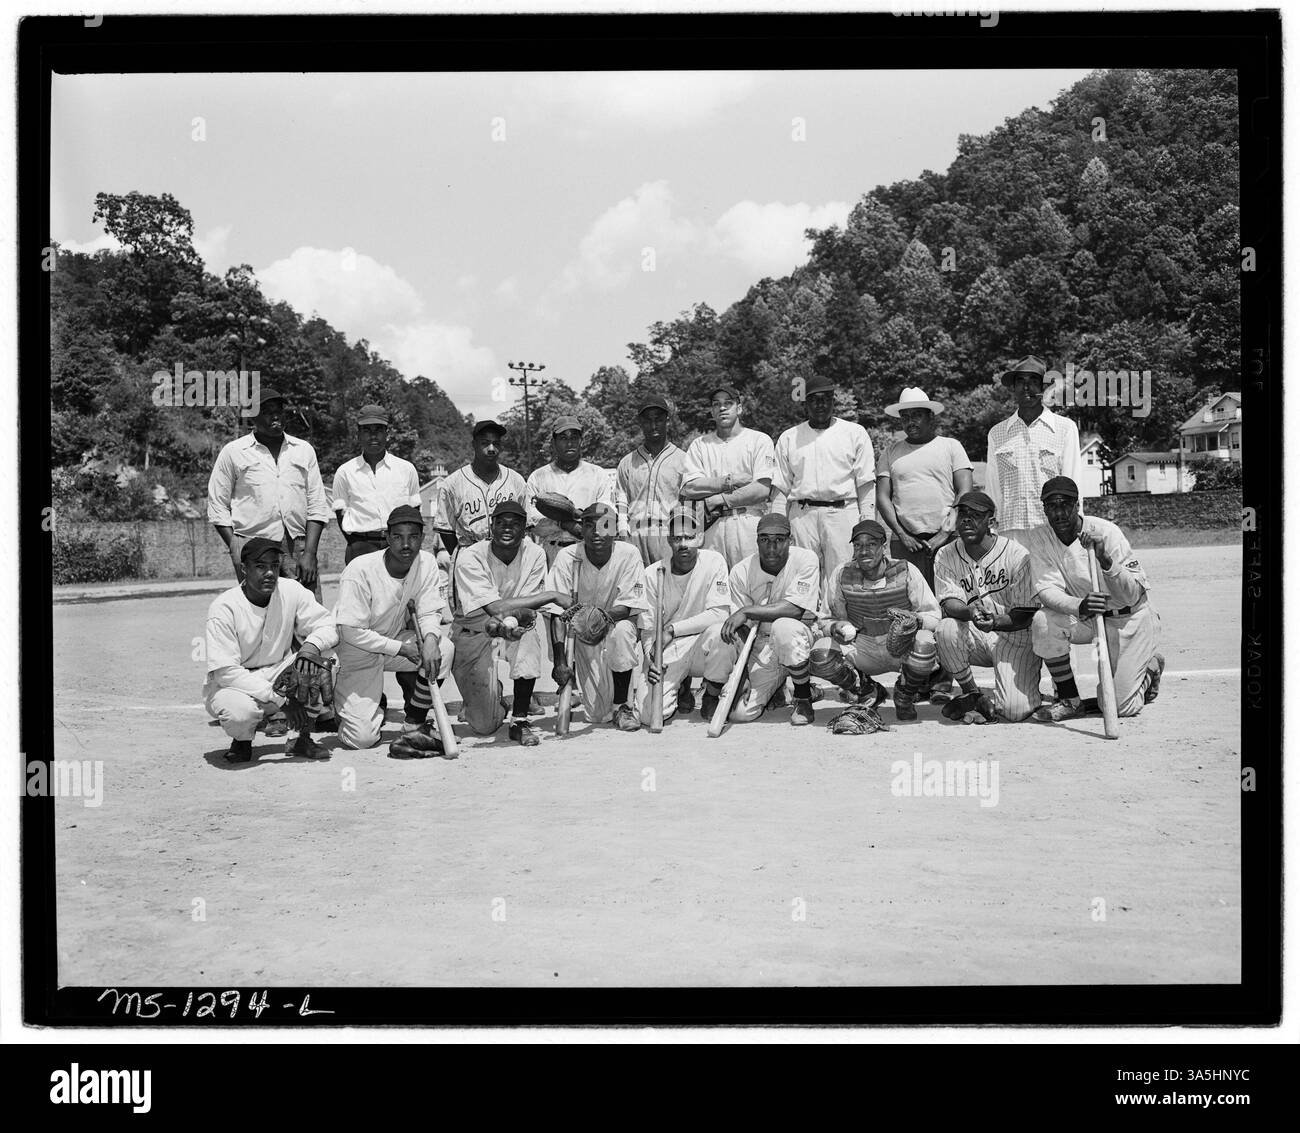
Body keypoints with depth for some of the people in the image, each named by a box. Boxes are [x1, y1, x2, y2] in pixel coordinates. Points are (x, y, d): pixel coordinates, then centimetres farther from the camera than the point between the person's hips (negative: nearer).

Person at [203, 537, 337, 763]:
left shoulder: (290, 591, -8)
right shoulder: (223, 608, -20)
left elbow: (327, 625, -7)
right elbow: (225, 672, -24)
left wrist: (311, 647, -32)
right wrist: (278, 699, -31)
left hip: (278, 676, 4)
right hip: (233, 685, -4)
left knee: (322, 658, -20)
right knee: (240, 711, -38)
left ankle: (304, 737, -8)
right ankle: (243, 738, 2)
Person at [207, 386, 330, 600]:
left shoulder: (304, 450, 15)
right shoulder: (233, 452, 8)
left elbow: (317, 506, 11)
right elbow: (218, 507, 8)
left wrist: (309, 553, 0)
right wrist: (235, 550, -4)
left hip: (298, 546, 2)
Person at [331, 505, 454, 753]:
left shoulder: (427, 563, -9)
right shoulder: (360, 571, -24)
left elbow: (429, 612, -7)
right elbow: (352, 632, -22)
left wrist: (430, 639, -31)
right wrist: (401, 648, -23)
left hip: (397, 638, 5)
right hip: (357, 651, -5)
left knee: (443, 648, -26)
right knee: (362, 738, -17)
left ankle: (414, 723, -6)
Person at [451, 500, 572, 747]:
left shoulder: (534, 555, -10)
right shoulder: (470, 557, -19)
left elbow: (528, 610, -17)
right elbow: (495, 607, -29)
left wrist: (509, 620, -43)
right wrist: (553, 595, -30)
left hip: (514, 632, 2)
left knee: (531, 624, -36)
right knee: (485, 726, -11)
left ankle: (520, 718, -21)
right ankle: (489, 695, 31)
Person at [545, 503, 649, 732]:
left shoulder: (628, 555, -14)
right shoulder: (567, 558, -14)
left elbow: (627, 608, -19)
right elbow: (557, 613, -18)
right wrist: (560, 662, -27)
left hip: (616, 625, 0)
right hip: (581, 635, 0)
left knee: (622, 630, -38)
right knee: (598, 714, -12)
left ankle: (621, 705, -16)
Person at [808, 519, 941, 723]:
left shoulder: (906, 572, -11)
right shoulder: (843, 574, -6)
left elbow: (934, 616, -10)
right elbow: (828, 619, 1)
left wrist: (914, 620, -32)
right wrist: (835, 627, -23)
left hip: (902, 648, -1)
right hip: (863, 649, 2)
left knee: (925, 642, -35)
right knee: (820, 654, -25)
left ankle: (904, 697, 0)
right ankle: (868, 692, 6)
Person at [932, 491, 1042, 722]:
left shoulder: (1017, 555, -12)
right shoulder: (945, 556, -1)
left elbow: (1025, 616, -12)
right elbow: (949, 603, -11)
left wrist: (996, 622, -33)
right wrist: (970, 612, -35)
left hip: (1014, 636, -3)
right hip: (973, 637, 3)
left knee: (1014, 711, -22)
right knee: (946, 628, -31)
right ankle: (971, 694, -6)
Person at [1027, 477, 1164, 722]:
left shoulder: (1106, 532, -21)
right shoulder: (1039, 537, -11)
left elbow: (1134, 594, -25)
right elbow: (1046, 590, -21)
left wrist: (1106, 561, -43)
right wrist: (1079, 606, -42)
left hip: (1129, 619, -3)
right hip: (1085, 619, 3)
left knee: (1120, 706, -11)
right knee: (1044, 621, -29)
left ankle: (1150, 668, 24)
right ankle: (1069, 700, -10)